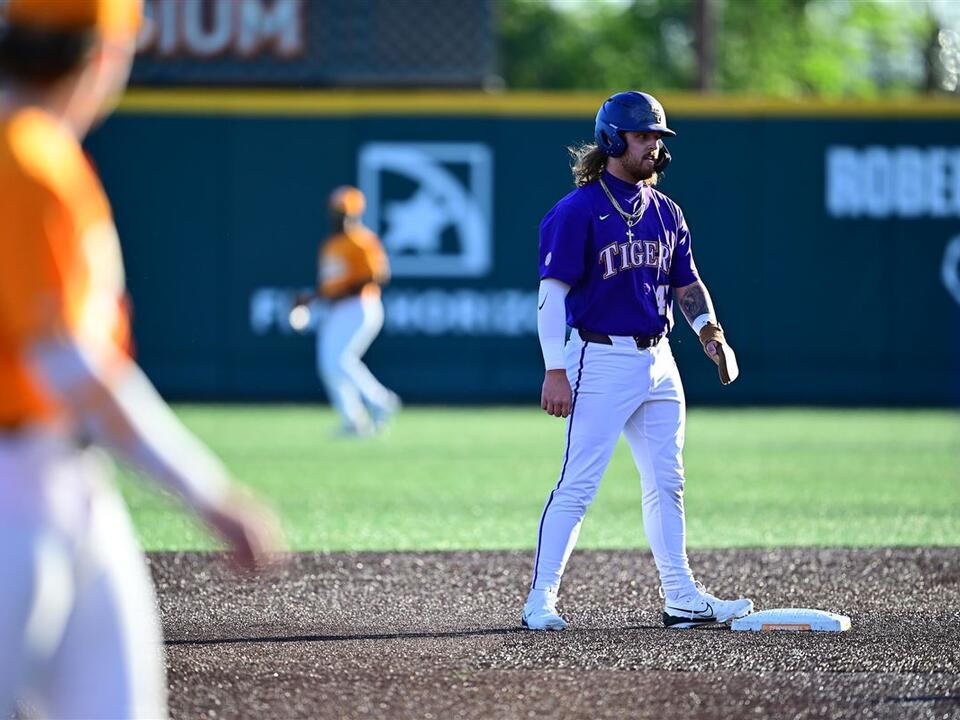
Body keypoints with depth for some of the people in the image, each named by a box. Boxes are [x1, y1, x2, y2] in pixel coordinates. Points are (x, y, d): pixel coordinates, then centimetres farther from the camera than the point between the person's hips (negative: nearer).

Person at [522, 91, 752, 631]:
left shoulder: (665, 211, 13)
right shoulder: (578, 212, -9)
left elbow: (687, 283, 19)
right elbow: (553, 292, -12)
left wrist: (710, 331, 1)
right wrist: (556, 370, -18)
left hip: (657, 359, 7)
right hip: (602, 359, -7)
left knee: (667, 484, 10)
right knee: (578, 485, -10)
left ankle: (683, 599, 15)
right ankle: (541, 599, -6)